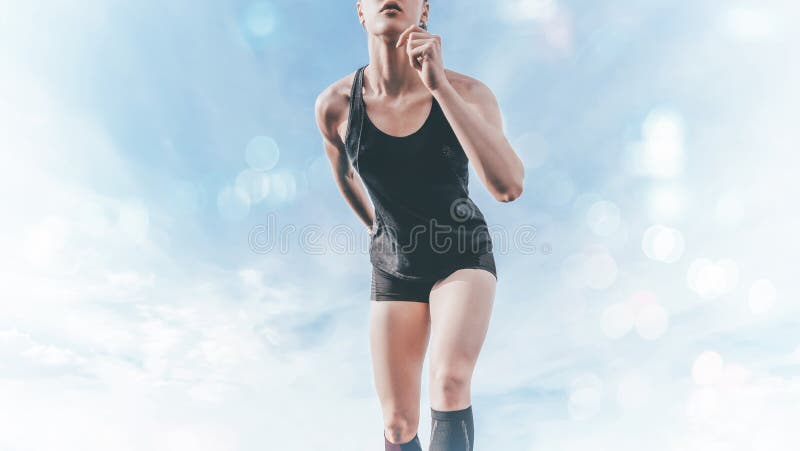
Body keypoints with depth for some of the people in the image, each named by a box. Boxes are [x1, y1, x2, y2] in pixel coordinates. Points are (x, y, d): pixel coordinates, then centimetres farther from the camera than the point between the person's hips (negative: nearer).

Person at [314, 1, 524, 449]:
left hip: (465, 258, -1)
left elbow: (509, 186, -35)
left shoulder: (468, 92, -19)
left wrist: (439, 85, -38)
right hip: (394, 269, 2)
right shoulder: (335, 104, -13)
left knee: (451, 381, -27)